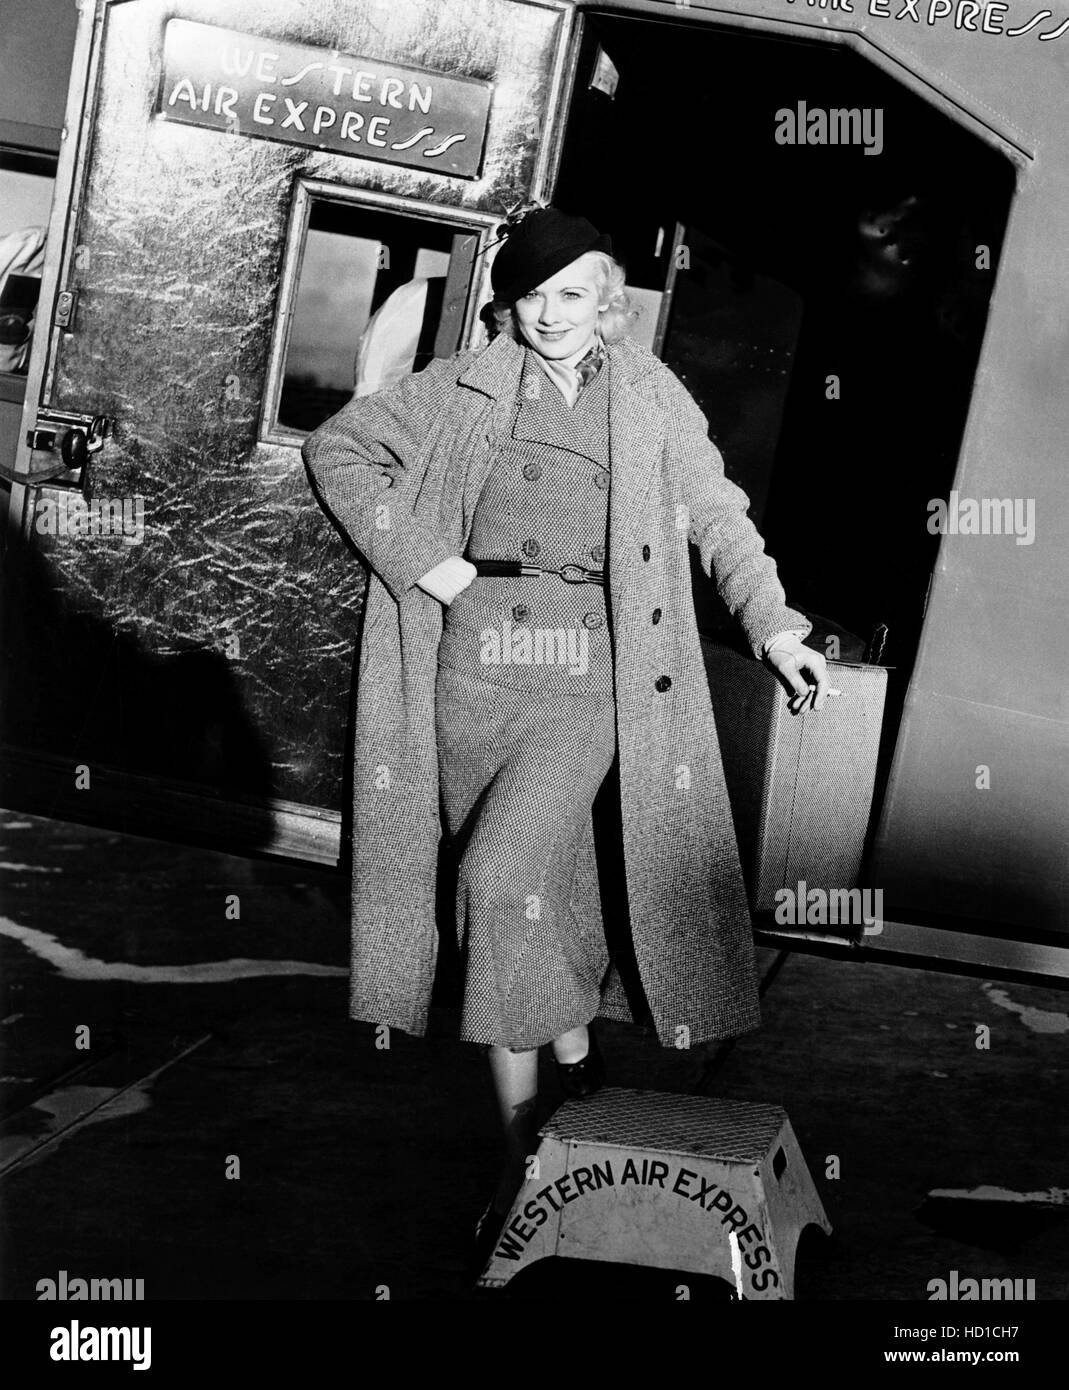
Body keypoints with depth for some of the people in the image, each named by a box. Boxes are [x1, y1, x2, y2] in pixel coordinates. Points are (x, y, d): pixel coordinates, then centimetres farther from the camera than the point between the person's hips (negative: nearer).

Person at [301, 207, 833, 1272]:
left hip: (589, 674, -2)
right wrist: (419, 558, 2)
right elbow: (337, 446, 14)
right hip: (474, 661, 2)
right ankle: (551, 1111, 25)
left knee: (504, 875, -18)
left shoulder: (651, 395, 10)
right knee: (532, 897, 7)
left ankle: (528, 1156, -2)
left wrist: (772, 626, 2)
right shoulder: (463, 388, 11)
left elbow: (715, 515, 14)